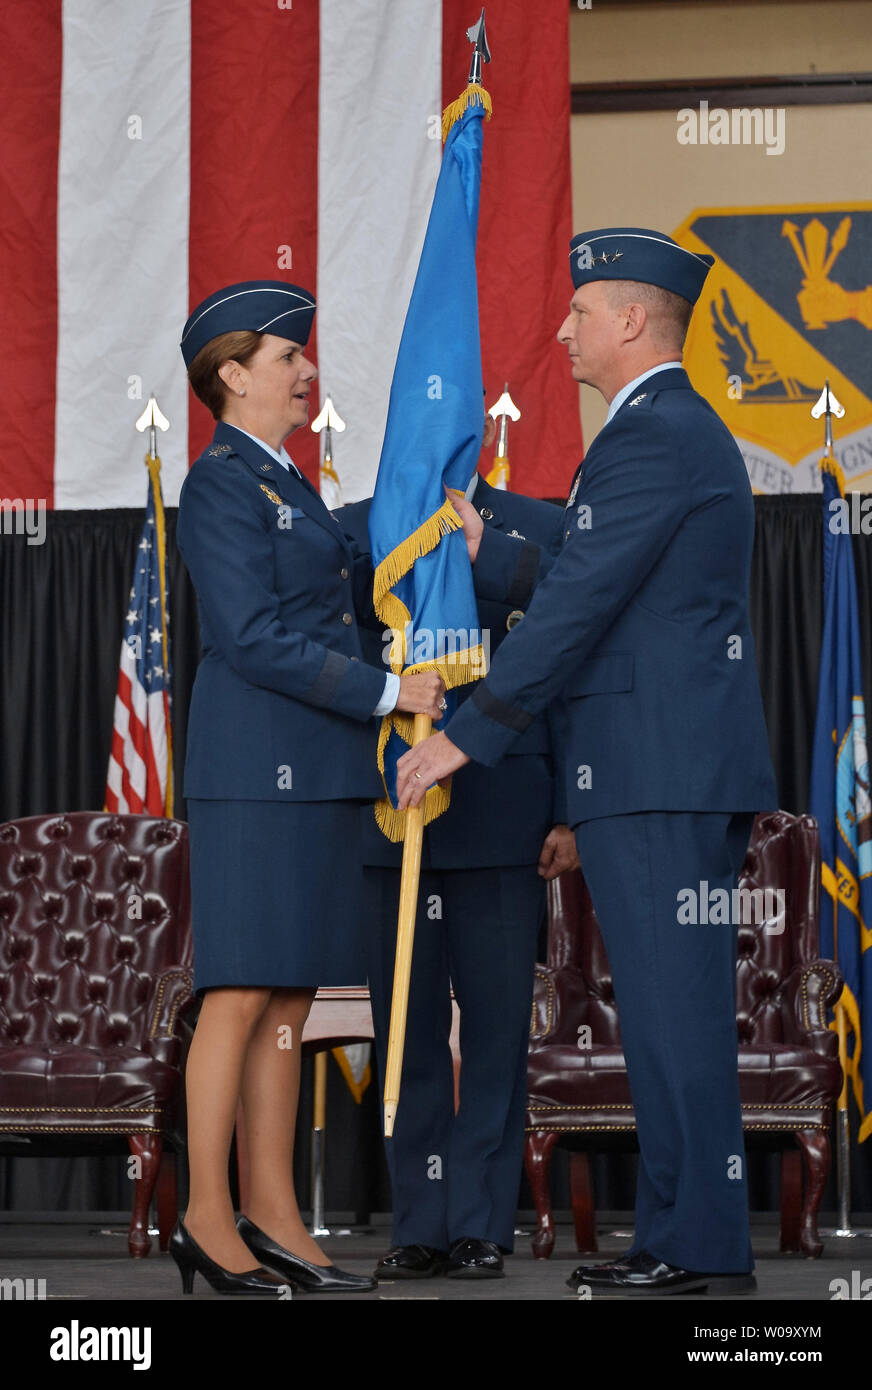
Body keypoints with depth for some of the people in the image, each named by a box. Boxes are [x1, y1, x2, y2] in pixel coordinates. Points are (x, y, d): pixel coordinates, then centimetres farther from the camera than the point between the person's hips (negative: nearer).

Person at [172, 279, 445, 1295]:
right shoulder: (219, 485, -10)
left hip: (312, 772, 9)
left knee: (289, 1001, 7)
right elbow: (255, 639, -17)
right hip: (256, 765, -9)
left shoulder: (284, 483, 20)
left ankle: (273, 1219, 9)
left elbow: (348, 595, 21)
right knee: (242, 994, -8)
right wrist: (387, 693, -16)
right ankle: (207, 1221, -3)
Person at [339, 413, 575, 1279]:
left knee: (496, 1026, 0)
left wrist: (572, 815, -1)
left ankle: (482, 1225, 7)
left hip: (503, 817, -1)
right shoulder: (350, 532, 10)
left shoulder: (543, 532, 7)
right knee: (406, 1028, 5)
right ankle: (420, 1225, 12)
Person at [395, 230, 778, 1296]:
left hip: (657, 773, -11)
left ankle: (701, 1249, -3)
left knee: (672, 1009, -7)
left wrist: (467, 734, -13)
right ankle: (683, 1236, 17)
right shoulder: (689, 431, 21)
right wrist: (484, 556, 21)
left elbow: (578, 605, -16)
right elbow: (580, 591, 21)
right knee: (673, 1010, 12)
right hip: (690, 770, 11)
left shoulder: (651, 437, -12)